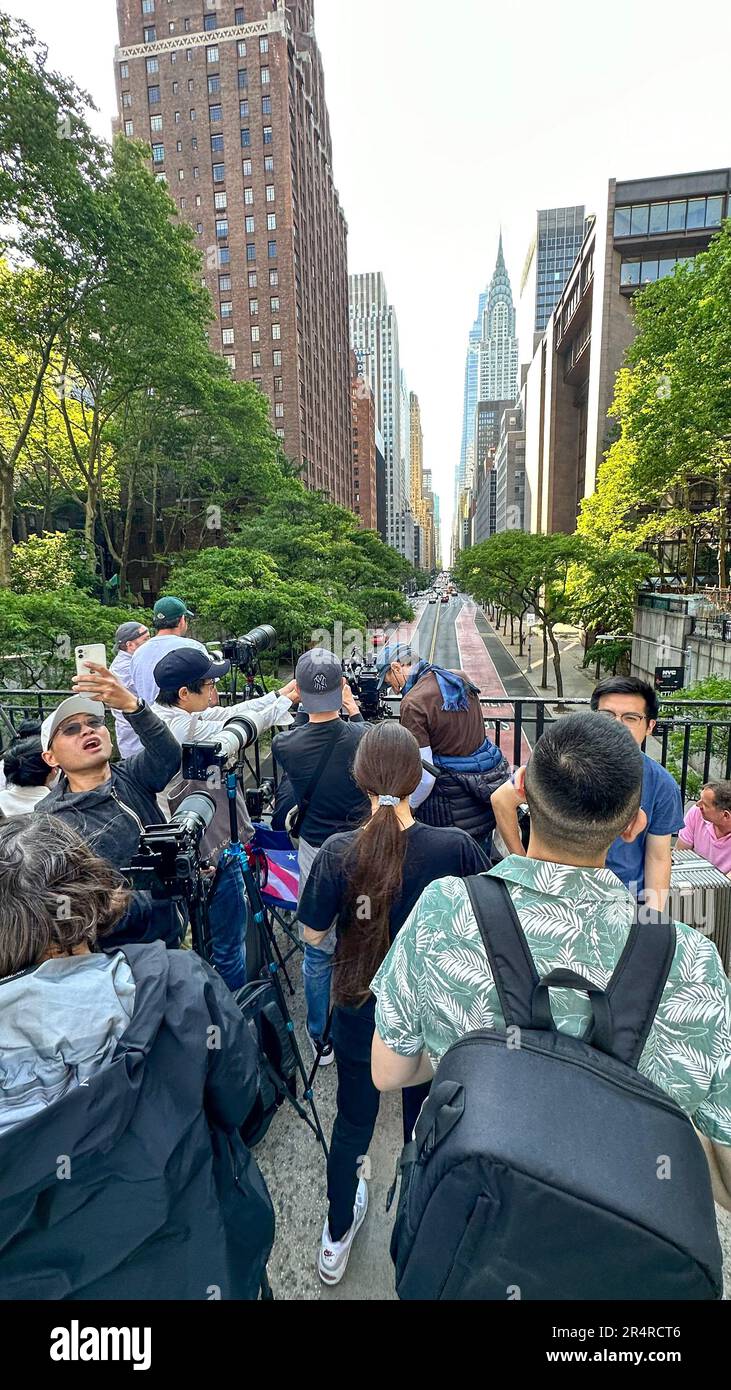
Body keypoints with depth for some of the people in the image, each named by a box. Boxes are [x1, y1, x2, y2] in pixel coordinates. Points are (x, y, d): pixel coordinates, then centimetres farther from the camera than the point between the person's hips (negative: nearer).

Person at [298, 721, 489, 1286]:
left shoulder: (338, 852, -23)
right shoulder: (455, 847, -25)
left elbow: (313, 934, -10)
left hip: (359, 1012, 1)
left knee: (353, 1121, 26)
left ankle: (337, 1240, 51)